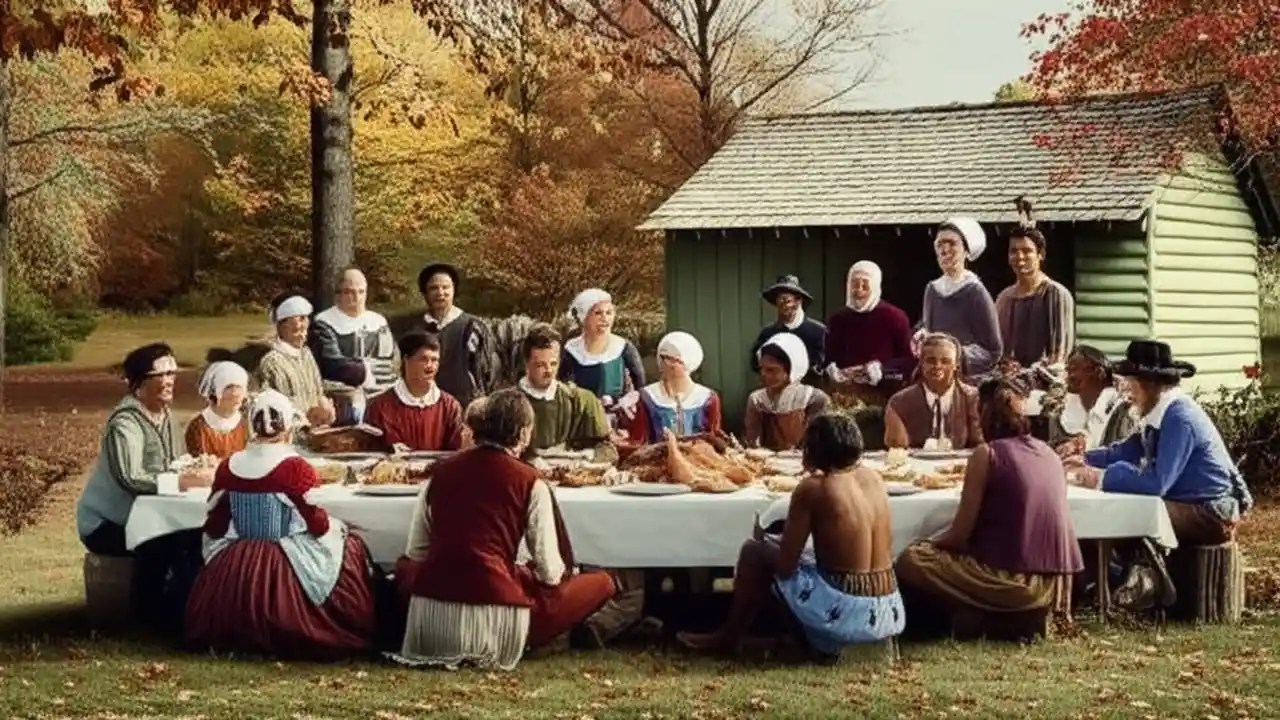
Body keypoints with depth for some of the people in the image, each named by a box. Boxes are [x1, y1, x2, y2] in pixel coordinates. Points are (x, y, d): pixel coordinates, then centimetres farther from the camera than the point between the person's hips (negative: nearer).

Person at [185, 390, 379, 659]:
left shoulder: (228, 467, -2)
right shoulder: (297, 468, -16)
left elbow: (214, 530, 6)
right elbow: (319, 527, -11)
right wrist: (338, 526, 11)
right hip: (287, 571, -5)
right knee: (346, 544, 15)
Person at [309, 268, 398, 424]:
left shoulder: (378, 322, 16)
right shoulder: (324, 325, 1)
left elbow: (393, 359, 5)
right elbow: (333, 366, -11)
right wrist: (367, 371, -3)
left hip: (383, 396, 4)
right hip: (345, 399, -4)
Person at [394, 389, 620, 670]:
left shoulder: (440, 472, 12)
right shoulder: (530, 482, 1)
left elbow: (414, 554, 16)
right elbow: (550, 572, 2)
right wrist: (527, 572, 26)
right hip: (494, 605, -4)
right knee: (602, 583, 14)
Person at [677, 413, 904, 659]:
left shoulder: (811, 489, -9)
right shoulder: (874, 478, 8)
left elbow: (784, 567, -6)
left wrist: (764, 541, 16)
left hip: (845, 613, -6)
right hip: (890, 615, 6)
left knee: (755, 551, 13)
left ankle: (729, 637, 29)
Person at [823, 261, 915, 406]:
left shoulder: (895, 317, 1)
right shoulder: (837, 319, 13)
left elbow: (909, 359, -2)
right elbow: (829, 356, 18)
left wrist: (882, 369, -15)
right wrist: (831, 370, -5)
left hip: (885, 395, -3)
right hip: (847, 396, 3)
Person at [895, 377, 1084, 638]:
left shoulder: (987, 454, -7)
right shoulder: (1049, 454, 11)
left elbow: (959, 535, -5)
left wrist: (930, 544, 13)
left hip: (1013, 579, -7)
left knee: (911, 561, 2)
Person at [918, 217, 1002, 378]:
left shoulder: (976, 292, -9)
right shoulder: (931, 290, 8)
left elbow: (993, 351, -7)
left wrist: (959, 354, -19)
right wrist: (921, 336, 1)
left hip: (970, 379, -5)